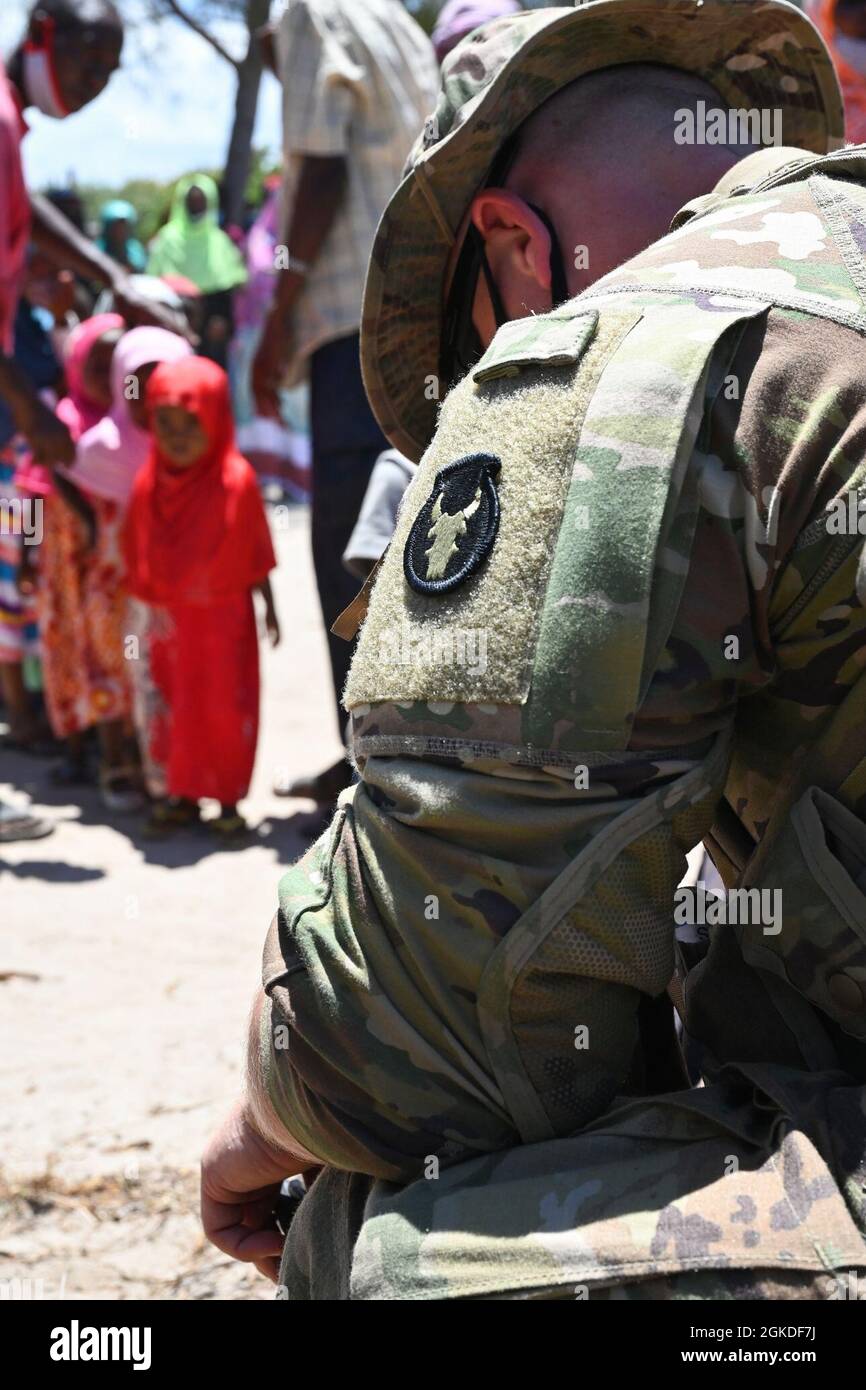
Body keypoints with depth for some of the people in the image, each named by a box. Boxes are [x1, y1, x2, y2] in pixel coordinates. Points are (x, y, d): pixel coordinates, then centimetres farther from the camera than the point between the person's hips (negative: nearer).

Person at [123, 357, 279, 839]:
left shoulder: (236, 480, -13)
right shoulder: (149, 483, -4)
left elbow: (257, 552, -4)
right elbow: (140, 559, 4)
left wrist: (269, 608, 1)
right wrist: (150, 604, 4)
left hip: (225, 617, -3)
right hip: (171, 617, 3)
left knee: (226, 706, 3)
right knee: (175, 704, 10)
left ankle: (229, 800, 14)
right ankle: (181, 795, 22)